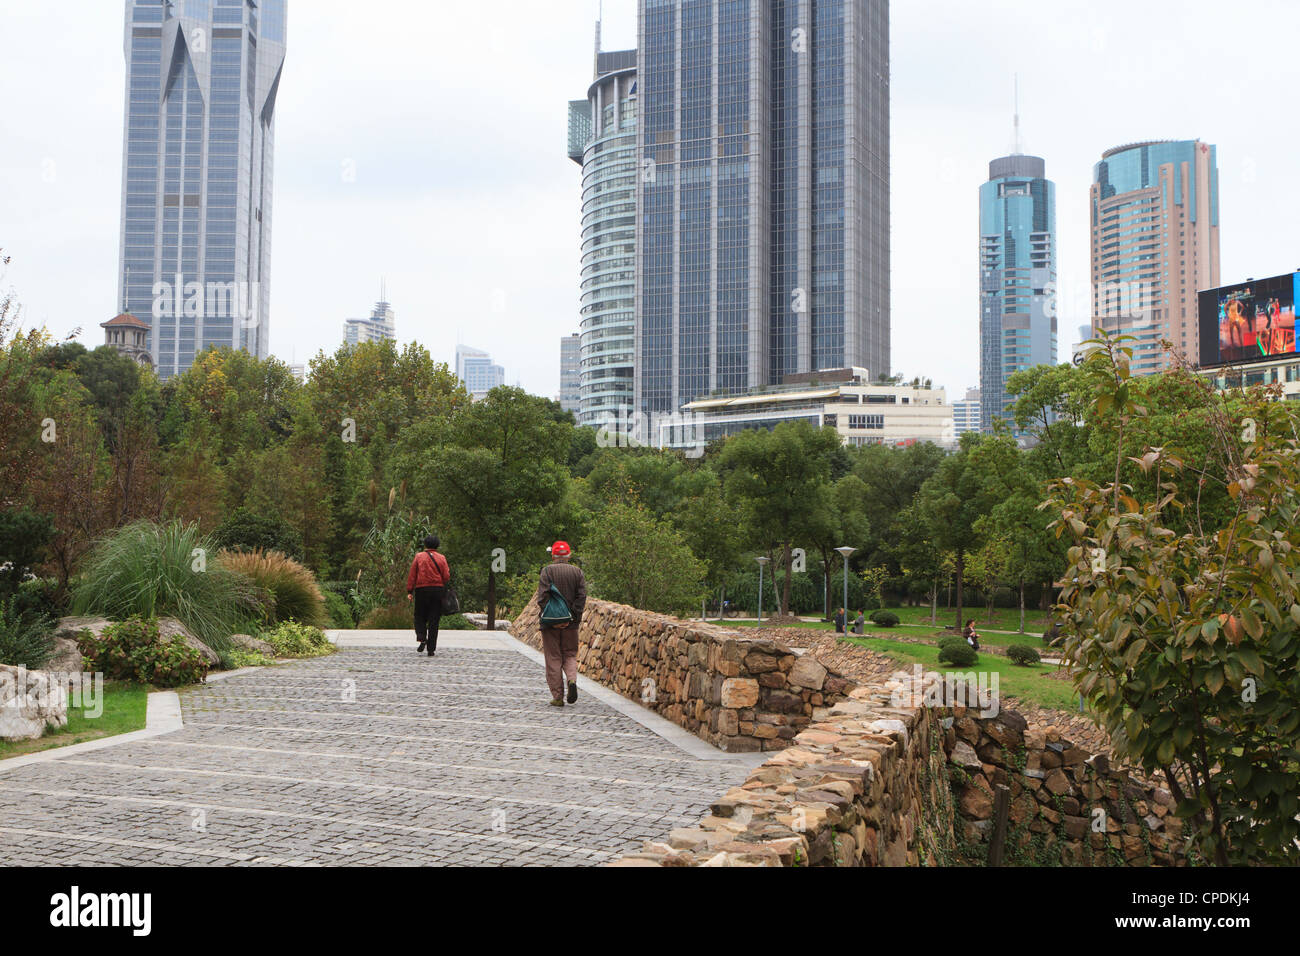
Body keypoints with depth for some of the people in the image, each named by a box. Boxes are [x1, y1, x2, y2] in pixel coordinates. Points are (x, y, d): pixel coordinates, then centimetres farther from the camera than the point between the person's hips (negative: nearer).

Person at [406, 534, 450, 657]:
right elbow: (446, 577, -2)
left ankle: (422, 638, -14)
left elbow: (412, 575, -2)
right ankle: (431, 649, 3)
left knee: (420, 617, 12)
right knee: (434, 620, 4)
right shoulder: (441, 558, 3)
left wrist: (409, 591, 0)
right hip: (438, 590, 1)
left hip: (421, 590, -1)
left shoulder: (419, 557, 1)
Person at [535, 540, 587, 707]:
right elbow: (582, 596, -3)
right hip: (570, 623, 2)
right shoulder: (577, 572, 4)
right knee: (570, 655, 16)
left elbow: (543, 595, -13)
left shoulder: (548, 570, -4)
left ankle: (557, 697, 5)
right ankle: (572, 680, -12)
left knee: (553, 659, 5)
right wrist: (574, 617, -3)